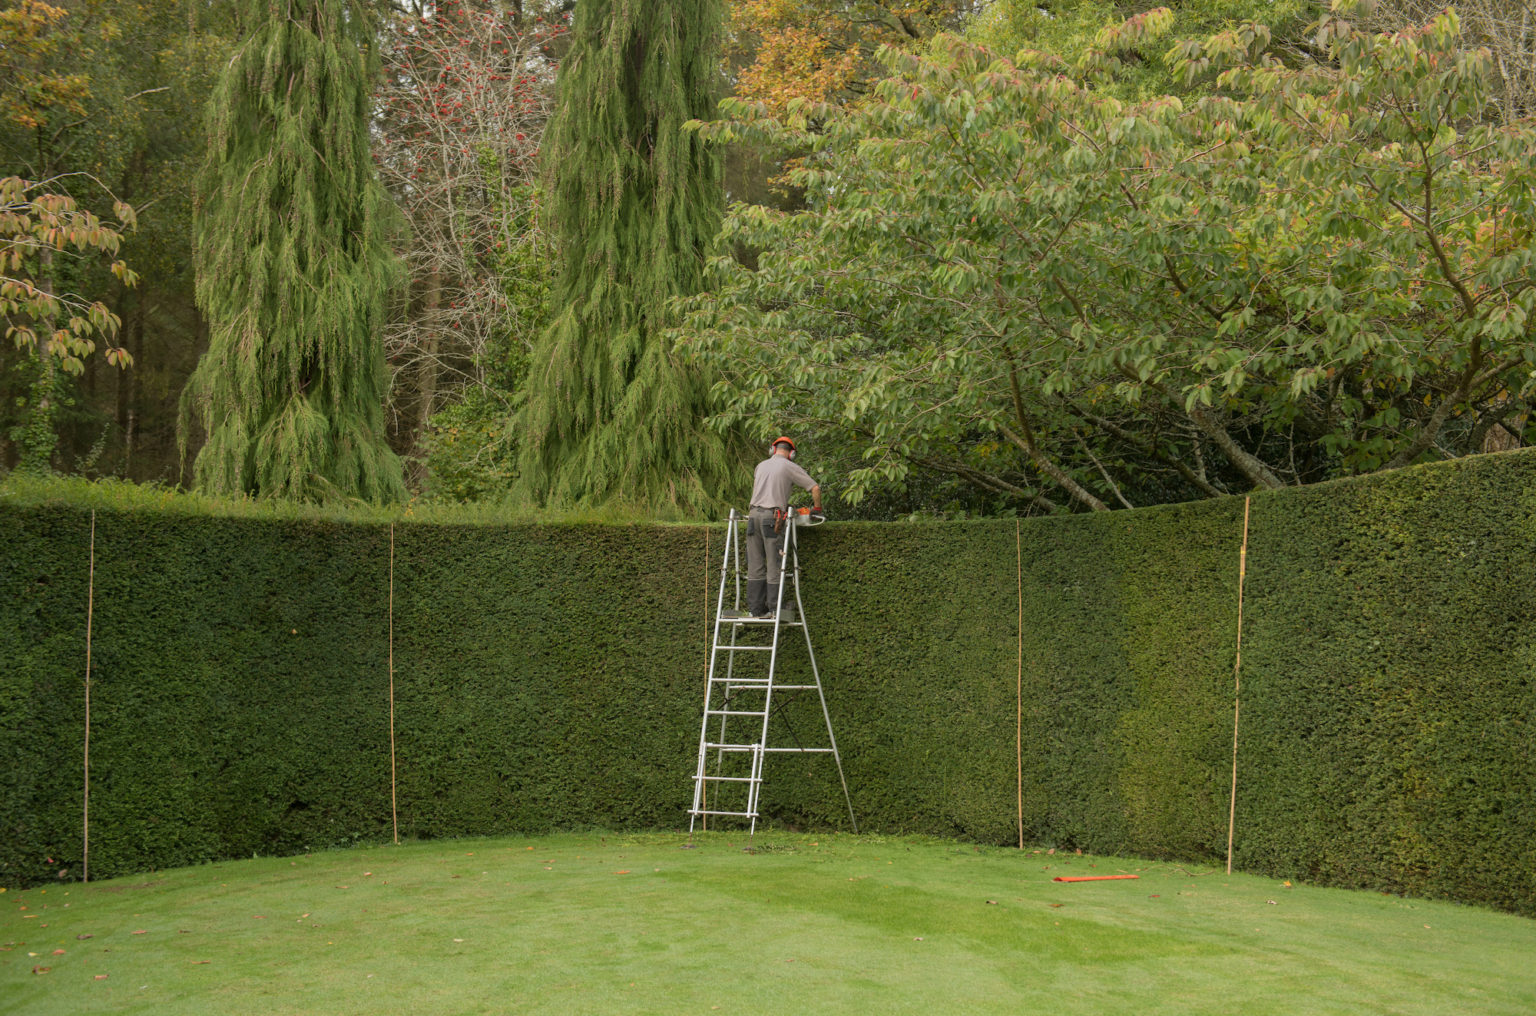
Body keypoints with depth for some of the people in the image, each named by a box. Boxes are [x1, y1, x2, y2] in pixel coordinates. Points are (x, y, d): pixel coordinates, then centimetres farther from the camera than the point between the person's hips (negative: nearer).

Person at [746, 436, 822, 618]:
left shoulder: (761, 466, 19)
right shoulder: (790, 467, 4)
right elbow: (815, 488, 2)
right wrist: (817, 509, 18)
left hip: (754, 514, 5)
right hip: (772, 517, -4)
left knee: (755, 565, 6)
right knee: (774, 565, -1)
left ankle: (756, 609, 6)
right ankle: (775, 609, -1)